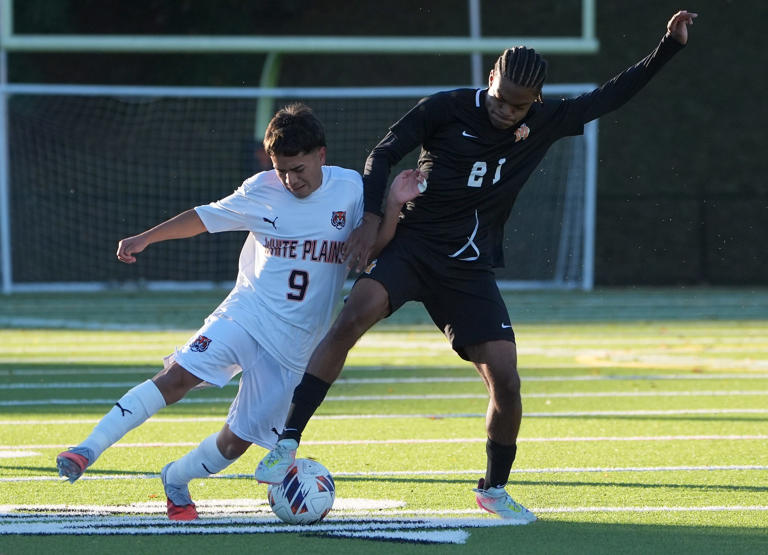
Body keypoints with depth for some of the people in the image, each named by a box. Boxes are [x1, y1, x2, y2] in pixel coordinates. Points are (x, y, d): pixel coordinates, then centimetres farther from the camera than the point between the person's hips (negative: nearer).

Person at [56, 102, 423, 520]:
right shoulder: (261, 190, -1)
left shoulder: (350, 189, -1)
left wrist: (393, 205, -12)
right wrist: (145, 238, 5)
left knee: (238, 440, -2)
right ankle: (89, 450, -24)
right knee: (177, 376, -23)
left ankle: (176, 480, 25)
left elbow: (375, 249, 5)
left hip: (292, 344, 1)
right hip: (245, 313, -1)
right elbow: (205, 217, 11)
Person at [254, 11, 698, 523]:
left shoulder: (545, 123, 3)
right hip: (413, 246, -3)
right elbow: (383, 155, -2)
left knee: (505, 380, -8)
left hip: (472, 270, 3)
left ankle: (494, 489, 17)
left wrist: (668, 48, 10)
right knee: (352, 318, -29)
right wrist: (371, 220, -14)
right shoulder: (446, 109, -8)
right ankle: (288, 444, -26)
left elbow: (610, 97, 14)